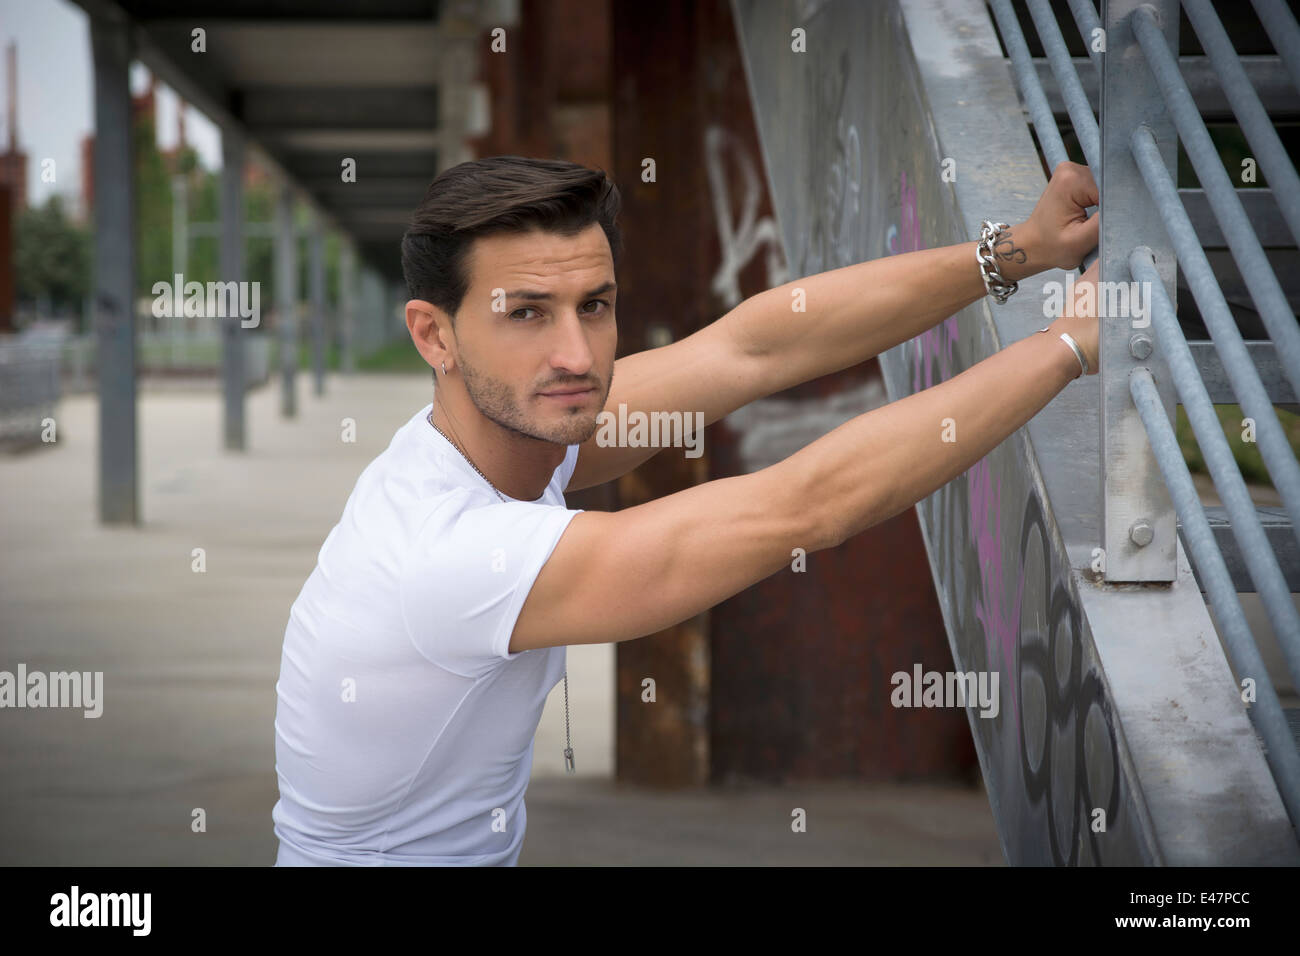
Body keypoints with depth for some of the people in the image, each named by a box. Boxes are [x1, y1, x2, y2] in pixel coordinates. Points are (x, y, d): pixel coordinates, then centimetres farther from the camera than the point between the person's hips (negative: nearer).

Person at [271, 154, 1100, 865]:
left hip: (486, 851, 8)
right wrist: (1075, 340, -27)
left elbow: (752, 344, -6)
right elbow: (811, 504, -34)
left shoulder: (513, 424, -7)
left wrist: (1016, 251, -10)